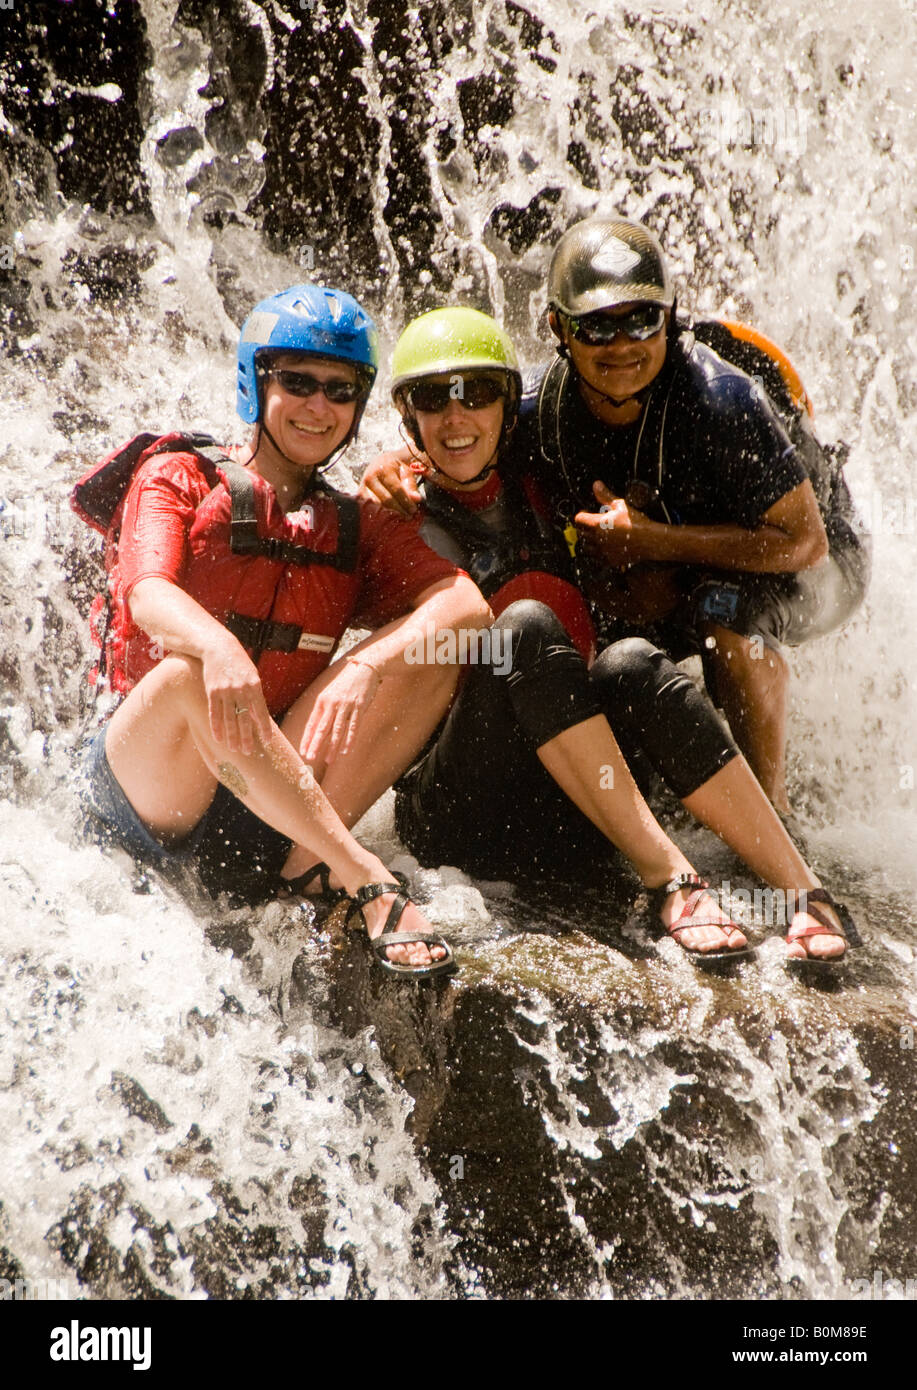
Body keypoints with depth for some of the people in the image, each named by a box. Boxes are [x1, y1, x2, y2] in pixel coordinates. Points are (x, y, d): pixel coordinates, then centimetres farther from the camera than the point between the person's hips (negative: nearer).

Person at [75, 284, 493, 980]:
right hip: (144, 789, -3)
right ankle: (366, 880, -33)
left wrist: (366, 667, -26)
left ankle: (300, 863, -27)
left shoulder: (358, 524, 12)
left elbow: (469, 606, -7)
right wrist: (218, 645, -40)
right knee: (194, 672, -36)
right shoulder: (178, 478, 4)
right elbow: (145, 593, -17)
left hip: (280, 789, 3)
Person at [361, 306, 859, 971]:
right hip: (458, 810, -4)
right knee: (526, 625, -27)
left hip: (563, 815, 4)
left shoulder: (535, 493, 16)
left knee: (631, 664, -25)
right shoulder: (403, 522, 3)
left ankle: (806, 891, -30)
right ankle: (669, 876, -33)